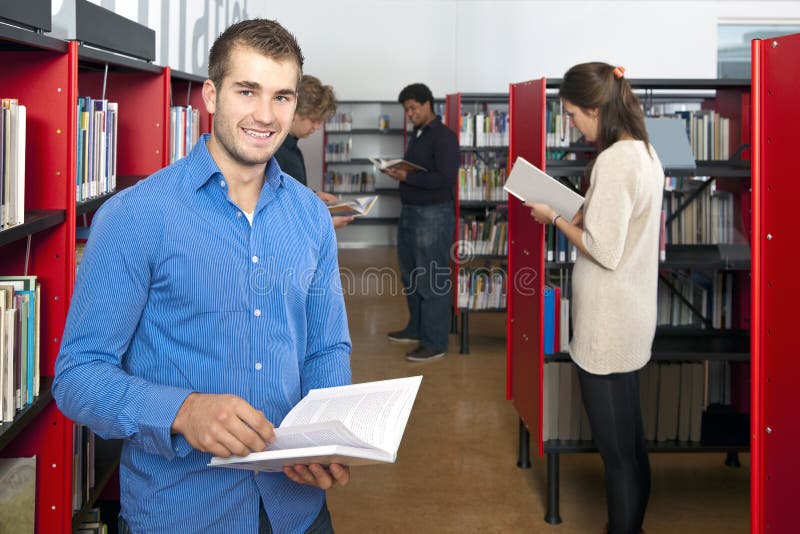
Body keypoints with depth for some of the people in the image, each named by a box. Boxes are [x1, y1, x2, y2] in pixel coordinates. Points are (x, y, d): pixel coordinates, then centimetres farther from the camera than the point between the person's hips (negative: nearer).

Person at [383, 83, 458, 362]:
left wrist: (407, 177, -22)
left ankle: (435, 343, 0)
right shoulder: (417, 134, 14)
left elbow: (446, 178, -22)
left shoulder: (444, 137, -13)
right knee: (411, 275, 17)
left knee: (433, 280, -5)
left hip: (434, 215, -10)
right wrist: (398, 171, 1)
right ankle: (416, 329, 31)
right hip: (410, 212, 10)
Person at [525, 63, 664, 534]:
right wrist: (578, 211, 8)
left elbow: (604, 251, -22)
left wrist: (555, 218, -9)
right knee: (631, 443, 20)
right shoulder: (645, 152, 8)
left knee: (617, 451, 2)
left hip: (608, 326, -10)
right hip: (632, 318, 10)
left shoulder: (614, 162, -22)